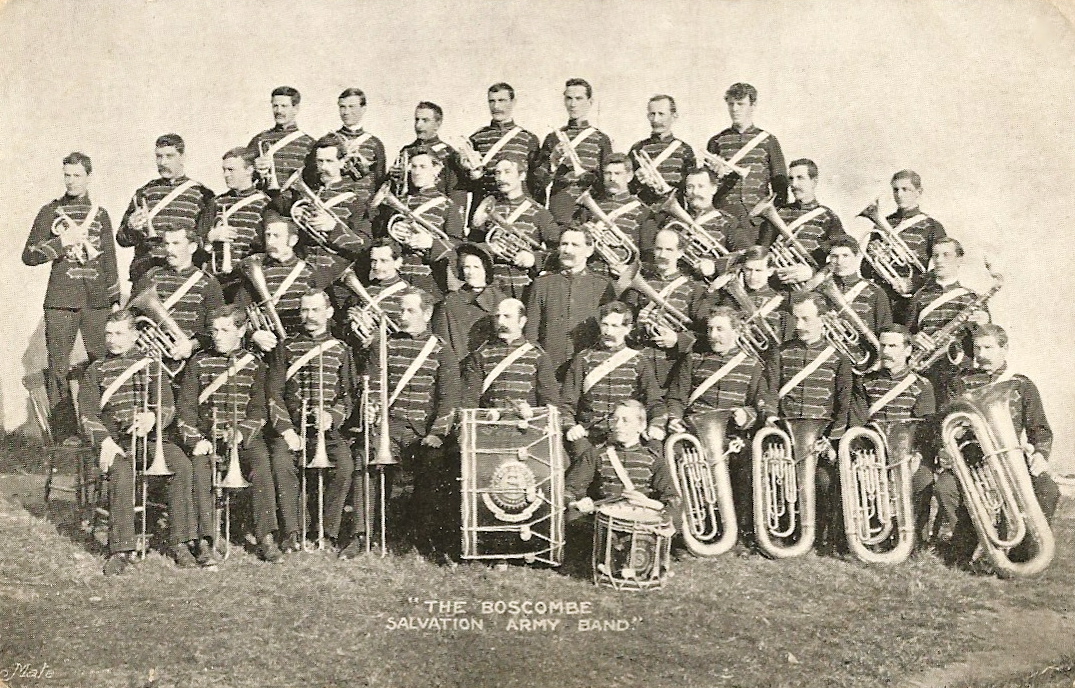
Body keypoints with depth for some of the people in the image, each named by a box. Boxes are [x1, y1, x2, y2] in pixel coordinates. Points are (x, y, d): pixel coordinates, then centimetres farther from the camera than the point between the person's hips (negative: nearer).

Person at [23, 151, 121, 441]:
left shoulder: (99, 213, 14)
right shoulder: (50, 212, 8)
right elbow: (29, 255, 4)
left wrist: (115, 300, 13)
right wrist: (62, 241, -8)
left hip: (96, 300, 1)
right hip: (60, 300, -1)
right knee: (58, 368, -2)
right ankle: (65, 434, 3)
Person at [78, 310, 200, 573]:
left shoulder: (150, 365, 17)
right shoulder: (96, 370, 17)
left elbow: (168, 406, 9)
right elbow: (88, 414, 7)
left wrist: (152, 417, -16)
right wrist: (105, 441, -13)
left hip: (151, 436, 1)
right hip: (114, 439, -1)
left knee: (183, 465, -29)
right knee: (121, 472, -35)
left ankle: (180, 543, -25)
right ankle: (120, 549, -32)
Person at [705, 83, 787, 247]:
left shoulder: (767, 140, 12)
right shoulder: (717, 141, 14)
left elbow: (780, 184, 11)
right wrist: (715, 173, -7)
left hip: (759, 215, 0)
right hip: (723, 214, 0)